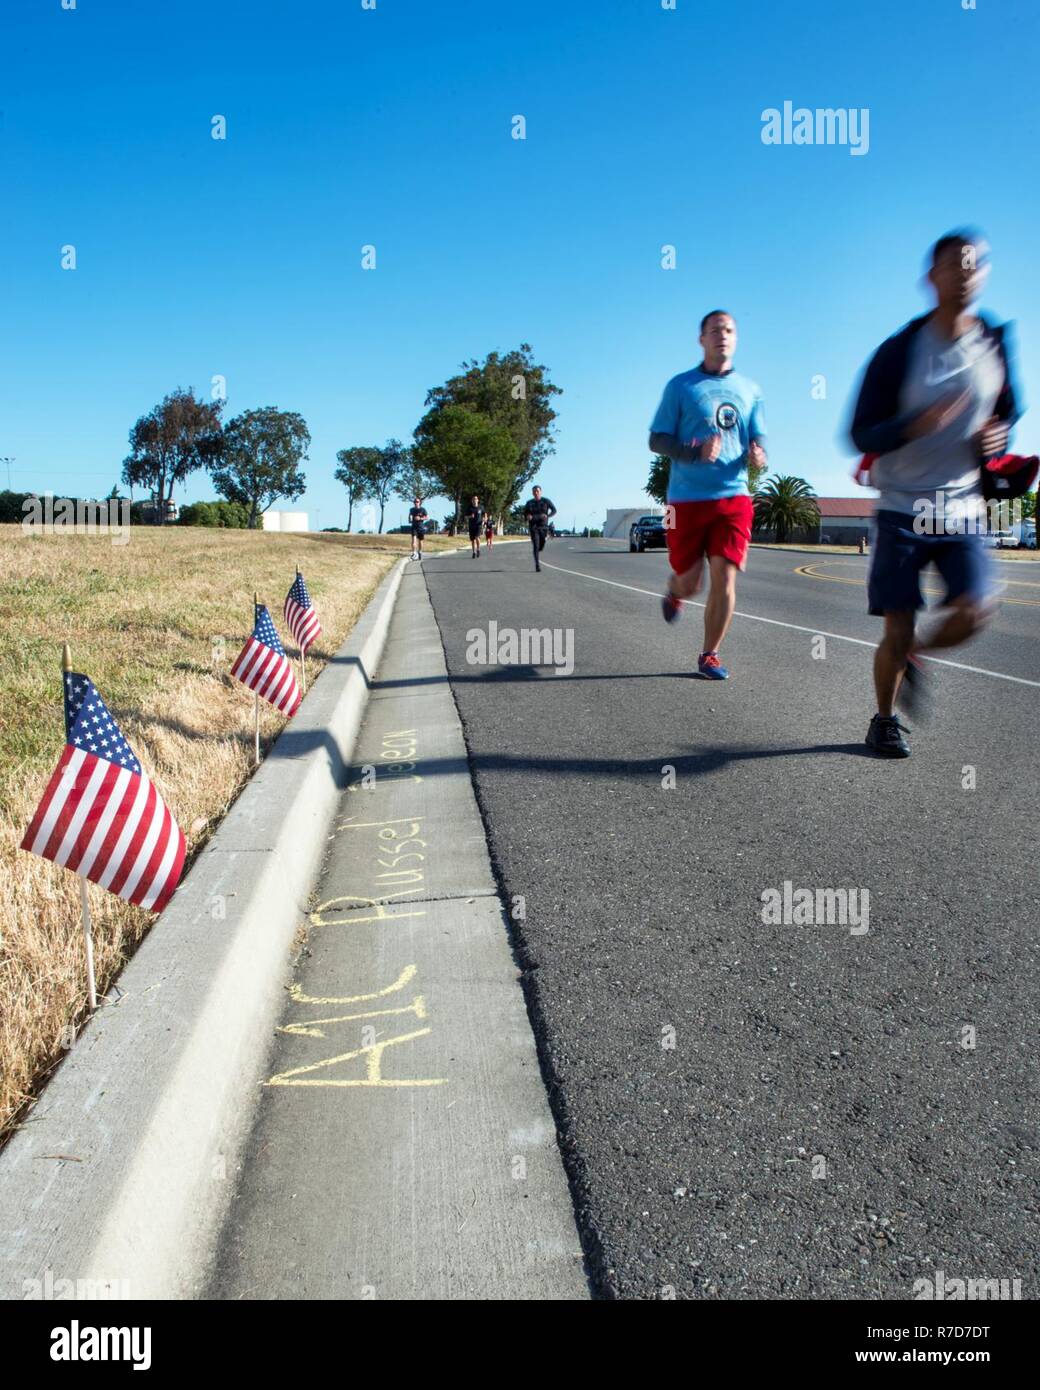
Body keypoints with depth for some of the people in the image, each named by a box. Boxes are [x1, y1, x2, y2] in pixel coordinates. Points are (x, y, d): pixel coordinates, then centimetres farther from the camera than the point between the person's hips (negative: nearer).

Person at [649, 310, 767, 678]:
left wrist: (757, 456, -8)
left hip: (733, 497, 2)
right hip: (687, 499, -2)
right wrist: (696, 452, -19)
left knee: (724, 578, -9)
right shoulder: (681, 385, 2)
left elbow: (758, 440, 17)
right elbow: (657, 440, -1)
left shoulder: (750, 390, 12)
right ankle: (674, 594, 42)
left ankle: (709, 655, 6)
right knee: (689, 582, 3)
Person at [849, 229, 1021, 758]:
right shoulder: (898, 351, -7)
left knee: (973, 611, -14)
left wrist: (998, 437, -5)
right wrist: (918, 423, -28)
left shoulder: (995, 345, 5)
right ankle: (884, 720, 21)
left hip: (962, 508, 3)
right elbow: (861, 436, -10)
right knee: (898, 627, -2)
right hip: (902, 508, -3)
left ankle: (912, 656, 19)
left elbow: (1007, 413, 19)